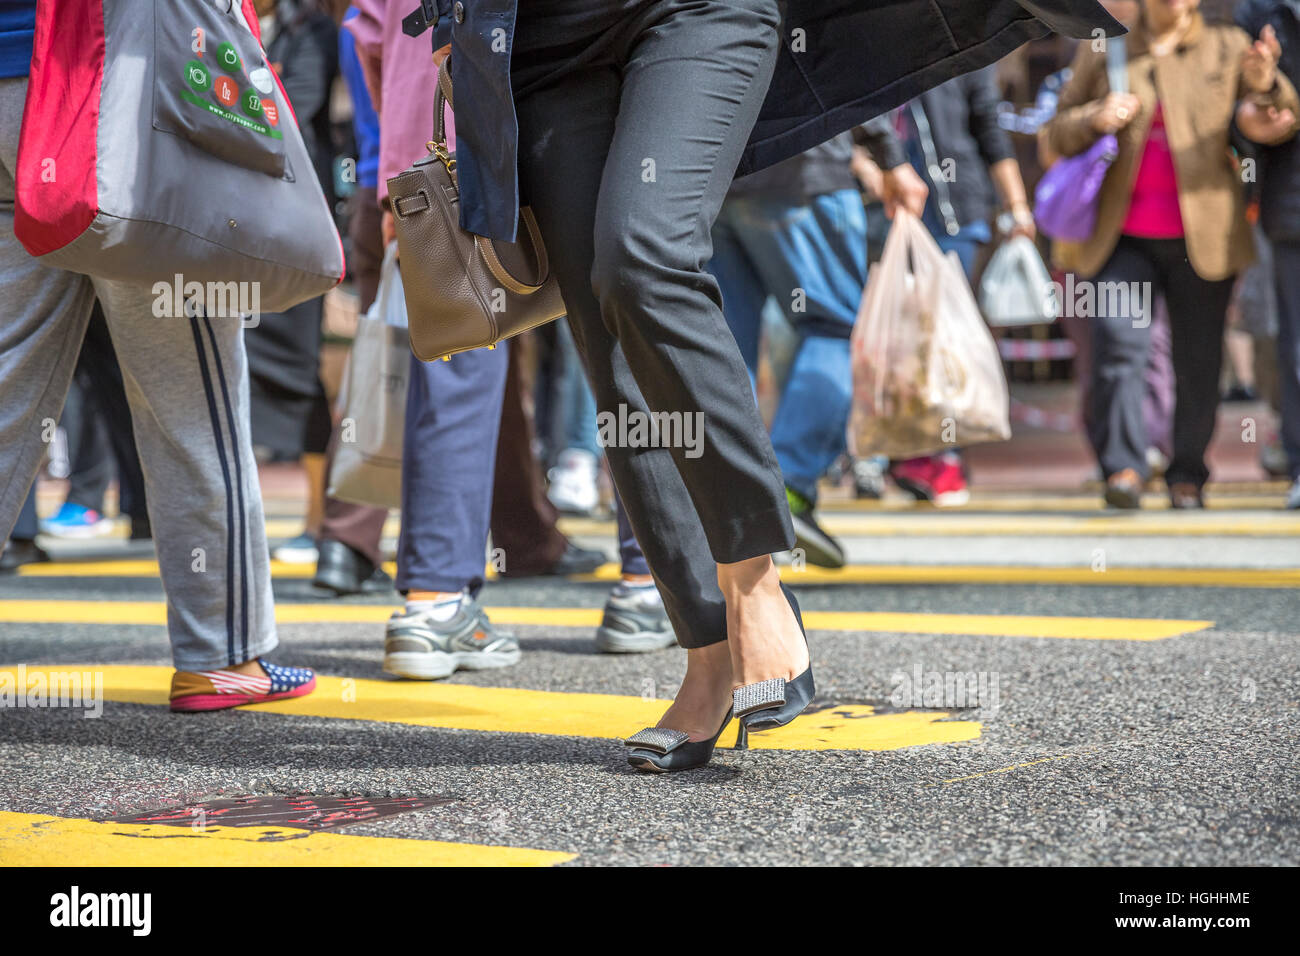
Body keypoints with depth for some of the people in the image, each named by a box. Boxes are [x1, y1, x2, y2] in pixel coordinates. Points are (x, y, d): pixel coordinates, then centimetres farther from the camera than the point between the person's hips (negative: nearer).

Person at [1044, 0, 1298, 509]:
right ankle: (1123, 466, -13)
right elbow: (1059, 133, 13)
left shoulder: (1227, 47, 10)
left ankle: (1187, 475, 13)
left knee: (1198, 359, 1)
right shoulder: (1103, 52, 11)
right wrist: (1094, 120, -10)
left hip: (1202, 233, 0)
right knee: (1117, 340, -16)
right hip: (1122, 236, 0)